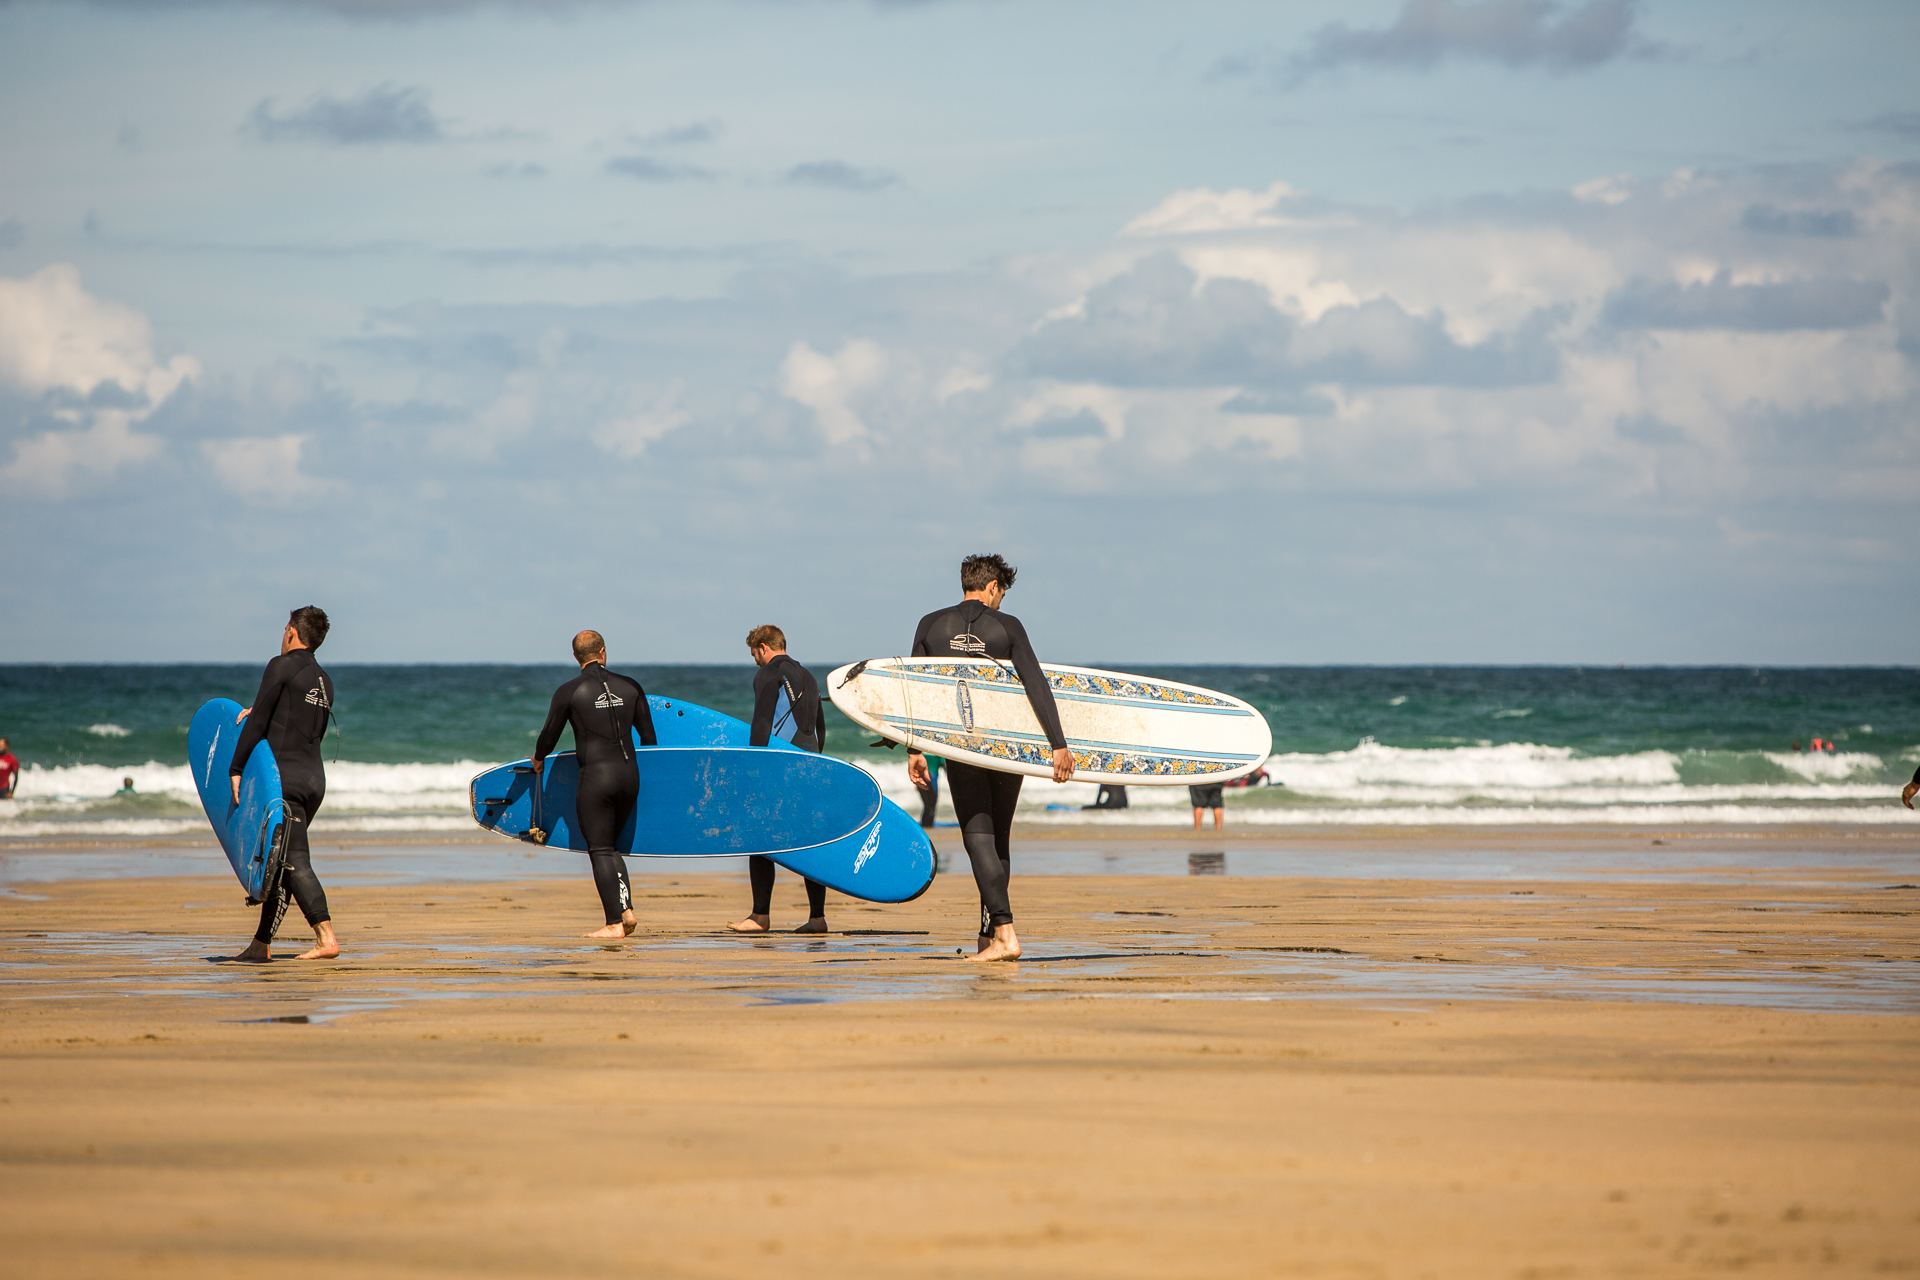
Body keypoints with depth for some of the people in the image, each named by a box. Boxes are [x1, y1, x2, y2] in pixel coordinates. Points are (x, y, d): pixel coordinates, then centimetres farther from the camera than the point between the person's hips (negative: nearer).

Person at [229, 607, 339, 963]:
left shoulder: (282, 667, -6)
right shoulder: (324, 682, 18)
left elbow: (256, 723, -11)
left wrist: (235, 769, -7)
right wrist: (260, 715, 20)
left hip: (285, 775, -8)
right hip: (315, 776, 8)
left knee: (294, 862, -11)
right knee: (278, 861, 13)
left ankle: (326, 938, -21)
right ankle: (261, 944, 15)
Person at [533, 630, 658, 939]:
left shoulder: (568, 692, -4)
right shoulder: (630, 687, 7)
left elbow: (548, 736, 4)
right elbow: (649, 737, 13)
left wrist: (538, 759, 26)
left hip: (596, 775, -5)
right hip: (630, 774, 5)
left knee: (600, 850, 1)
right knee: (610, 845, 18)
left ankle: (614, 923, -4)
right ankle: (626, 909, 3)